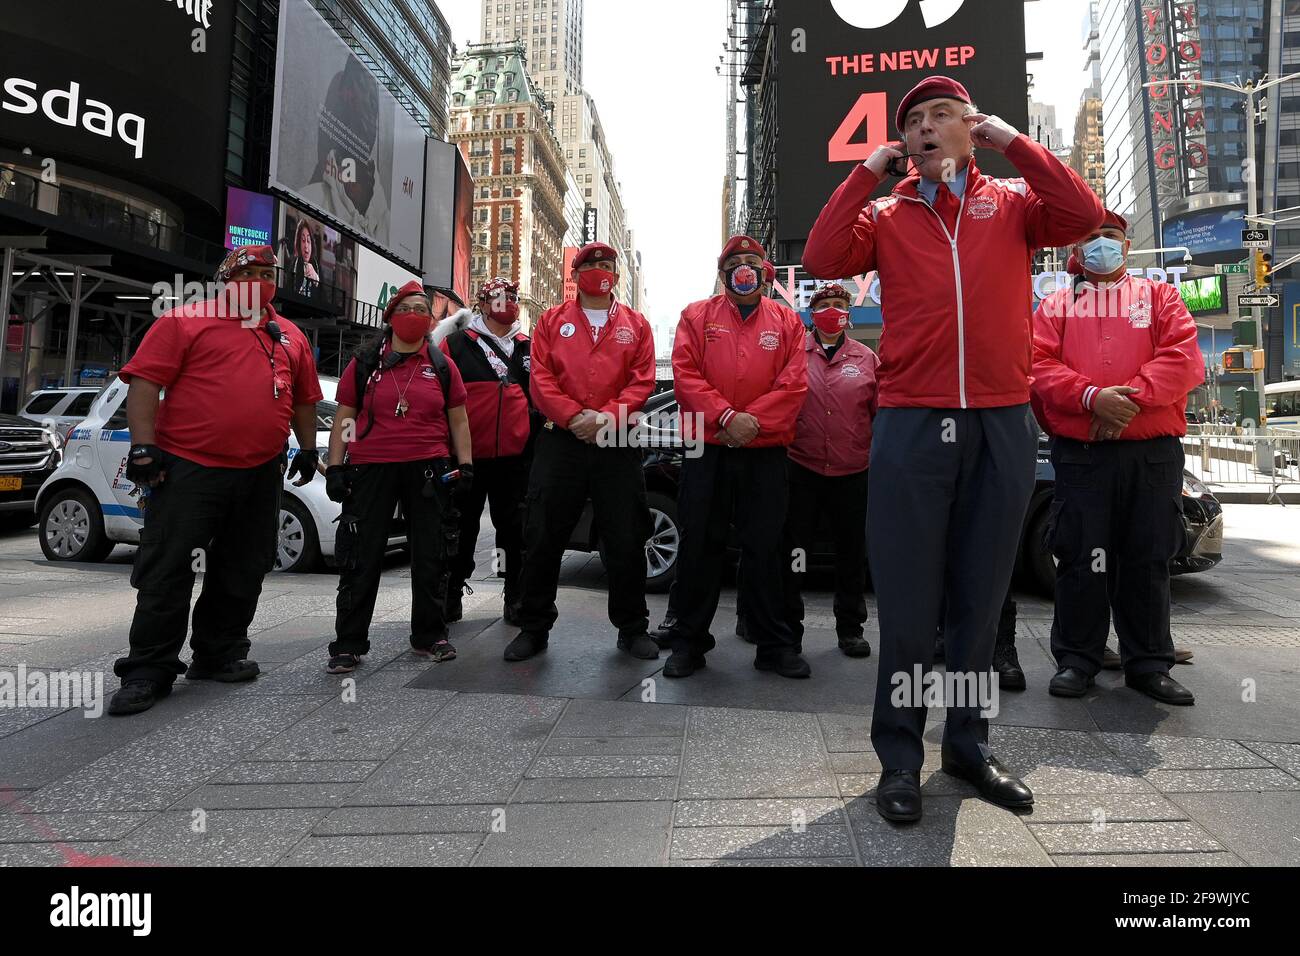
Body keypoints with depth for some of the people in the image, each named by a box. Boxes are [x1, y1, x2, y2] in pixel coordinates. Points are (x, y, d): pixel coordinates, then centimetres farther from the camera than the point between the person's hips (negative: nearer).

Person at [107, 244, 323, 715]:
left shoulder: (290, 336, 16)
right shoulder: (185, 321, 1)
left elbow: (304, 398, 24)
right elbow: (145, 381, -5)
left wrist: (307, 448, 22)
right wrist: (143, 446, -13)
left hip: (261, 474, 5)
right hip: (188, 469, -5)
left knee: (241, 572, 11)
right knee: (167, 570, -2)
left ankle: (219, 654, 25)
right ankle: (148, 671, 8)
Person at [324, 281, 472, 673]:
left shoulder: (443, 366, 10)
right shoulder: (364, 363, 7)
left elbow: (458, 420, 11)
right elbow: (343, 419, 8)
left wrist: (465, 465, 3)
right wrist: (335, 467, 1)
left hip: (428, 471, 1)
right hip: (371, 469, -1)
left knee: (431, 558, 7)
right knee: (361, 559, 1)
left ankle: (429, 637, 22)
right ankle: (348, 644, 12)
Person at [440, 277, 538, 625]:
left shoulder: (527, 348, 13)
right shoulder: (455, 344, 3)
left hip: (516, 456, 2)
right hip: (466, 455, -2)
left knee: (515, 529, 7)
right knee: (462, 527, 9)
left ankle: (517, 600, 18)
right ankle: (450, 596, 22)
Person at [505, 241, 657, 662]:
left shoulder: (635, 325, 13)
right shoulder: (551, 321, 13)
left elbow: (642, 381, 2)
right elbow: (541, 379, 2)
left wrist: (608, 416, -14)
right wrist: (575, 416, -14)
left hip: (617, 445, 0)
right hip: (560, 441, 0)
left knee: (626, 542, 4)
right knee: (543, 539, 2)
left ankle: (632, 628, 19)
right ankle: (533, 627, 17)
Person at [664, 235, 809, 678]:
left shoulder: (786, 321, 11)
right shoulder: (697, 316, 9)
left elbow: (793, 383, 0)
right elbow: (685, 374, -3)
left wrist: (753, 420, -14)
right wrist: (727, 416, -16)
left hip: (765, 452, 1)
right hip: (706, 451, 0)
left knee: (764, 548, 6)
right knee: (699, 546, 4)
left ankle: (775, 645, 18)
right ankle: (689, 642, 16)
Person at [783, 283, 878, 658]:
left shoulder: (866, 358, 7)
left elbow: (881, 412, 8)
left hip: (852, 474, 2)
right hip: (802, 470, -2)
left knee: (852, 552, 12)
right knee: (794, 552, 3)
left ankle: (850, 628, 27)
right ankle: (789, 627, 16)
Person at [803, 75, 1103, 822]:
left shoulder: (1013, 203, 13)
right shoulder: (886, 216, 12)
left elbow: (1085, 217, -5)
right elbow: (823, 260, -4)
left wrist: (1013, 142, 0)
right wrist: (868, 173, 1)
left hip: (1004, 425, 2)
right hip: (912, 424, -1)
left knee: (980, 595, 10)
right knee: (908, 599, 2)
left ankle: (970, 742, 26)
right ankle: (901, 755, 14)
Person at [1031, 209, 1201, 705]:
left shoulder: (1160, 296, 14)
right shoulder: (1057, 305, 13)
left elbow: (1184, 358, -1)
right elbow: (1041, 365, -2)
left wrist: (1131, 396, -16)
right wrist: (1093, 396, -17)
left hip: (1153, 453, 1)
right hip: (1080, 453, -1)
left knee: (1148, 560, 6)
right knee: (1081, 559, 0)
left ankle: (1149, 663, 18)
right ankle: (1076, 660, 12)